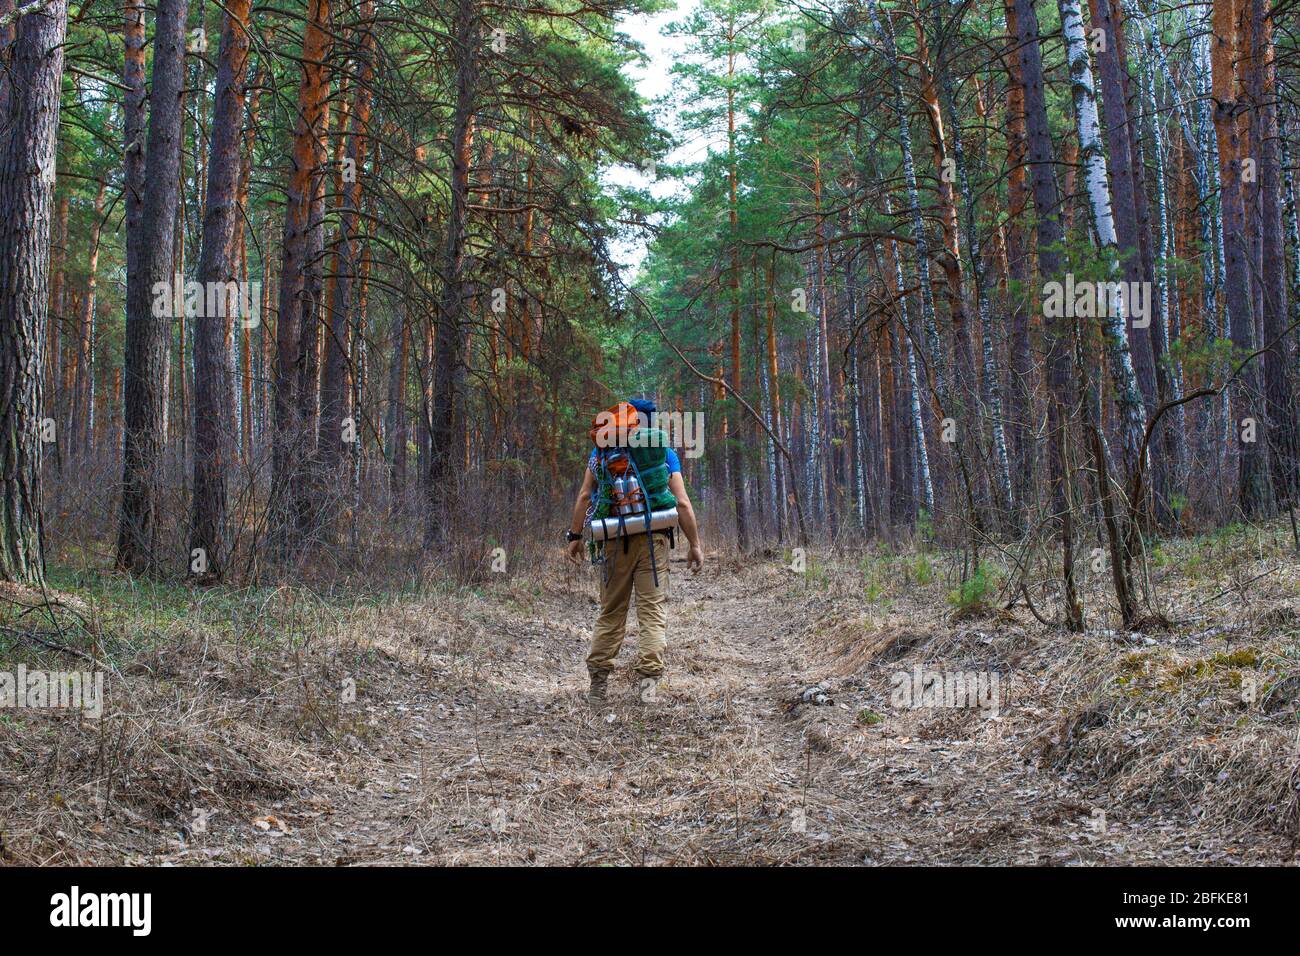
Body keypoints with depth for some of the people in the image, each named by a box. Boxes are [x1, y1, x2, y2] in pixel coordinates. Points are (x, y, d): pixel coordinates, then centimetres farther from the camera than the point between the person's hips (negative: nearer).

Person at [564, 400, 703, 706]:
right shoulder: (666, 454, 6)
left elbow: (585, 497, 4)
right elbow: (682, 503, 0)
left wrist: (575, 536, 10)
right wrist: (695, 545, 4)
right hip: (653, 538, -1)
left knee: (610, 611, 10)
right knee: (653, 610, 1)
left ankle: (598, 680, 9)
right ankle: (648, 680, -9)